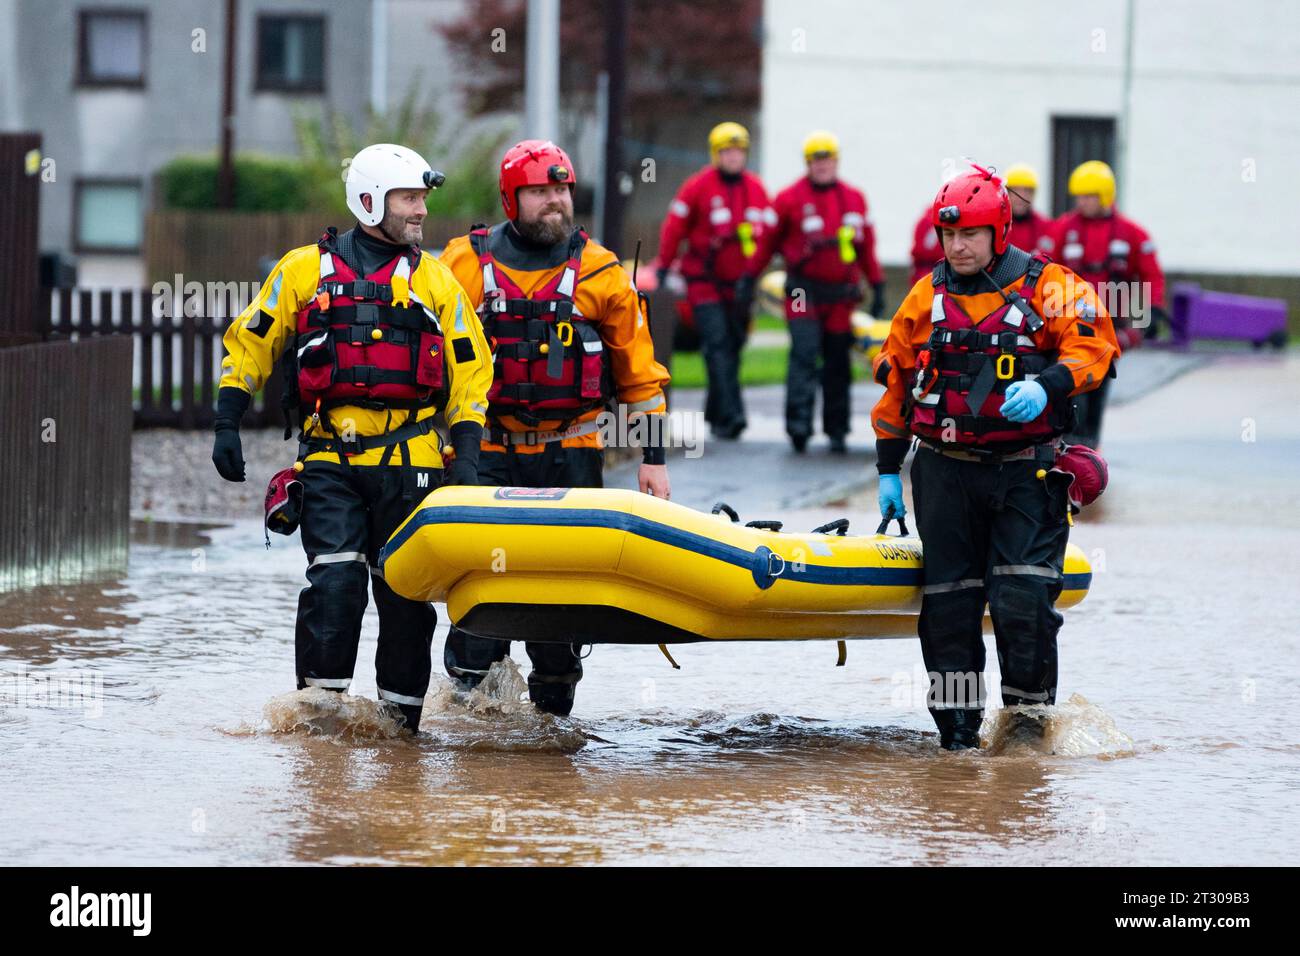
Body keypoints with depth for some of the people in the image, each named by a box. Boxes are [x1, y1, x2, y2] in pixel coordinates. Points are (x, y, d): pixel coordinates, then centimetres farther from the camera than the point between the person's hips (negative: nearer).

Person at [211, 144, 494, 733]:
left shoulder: (436, 280, 13)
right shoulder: (306, 269, 9)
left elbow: (469, 370, 15)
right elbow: (249, 344, 14)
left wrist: (466, 453, 4)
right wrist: (227, 425, 5)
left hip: (410, 461, 1)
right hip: (330, 457, -1)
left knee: (405, 593, 1)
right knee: (335, 582, -13)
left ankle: (400, 708, 9)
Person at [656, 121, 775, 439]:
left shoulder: (756, 189, 7)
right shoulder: (698, 186, -5)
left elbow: (765, 235, 6)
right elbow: (674, 227, -1)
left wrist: (750, 275, -2)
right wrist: (663, 267, -3)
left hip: (740, 283, 4)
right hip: (705, 280, -4)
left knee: (732, 348, 9)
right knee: (718, 345, -15)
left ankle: (715, 415, 22)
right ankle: (730, 415, -21)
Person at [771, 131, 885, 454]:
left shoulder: (854, 199, 10)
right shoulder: (789, 198, 1)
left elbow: (866, 246, 15)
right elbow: (769, 241, 6)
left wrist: (877, 285, 13)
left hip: (841, 294, 3)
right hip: (803, 292, -3)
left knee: (837, 363, 8)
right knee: (805, 352, -18)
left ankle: (836, 431, 15)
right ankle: (799, 423, -23)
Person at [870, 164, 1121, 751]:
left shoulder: (1047, 286, 0)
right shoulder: (927, 297, 11)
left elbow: (1092, 345, -10)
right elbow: (894, 378, 18)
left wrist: (1047, 386, -28)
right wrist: (888, 469, 16)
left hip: (1025, 473, -3)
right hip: (945, 472, 3)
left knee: (1023, 602, -14)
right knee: (948, 604, 1)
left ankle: (1031, 714, -1)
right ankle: (957, 725, 9)